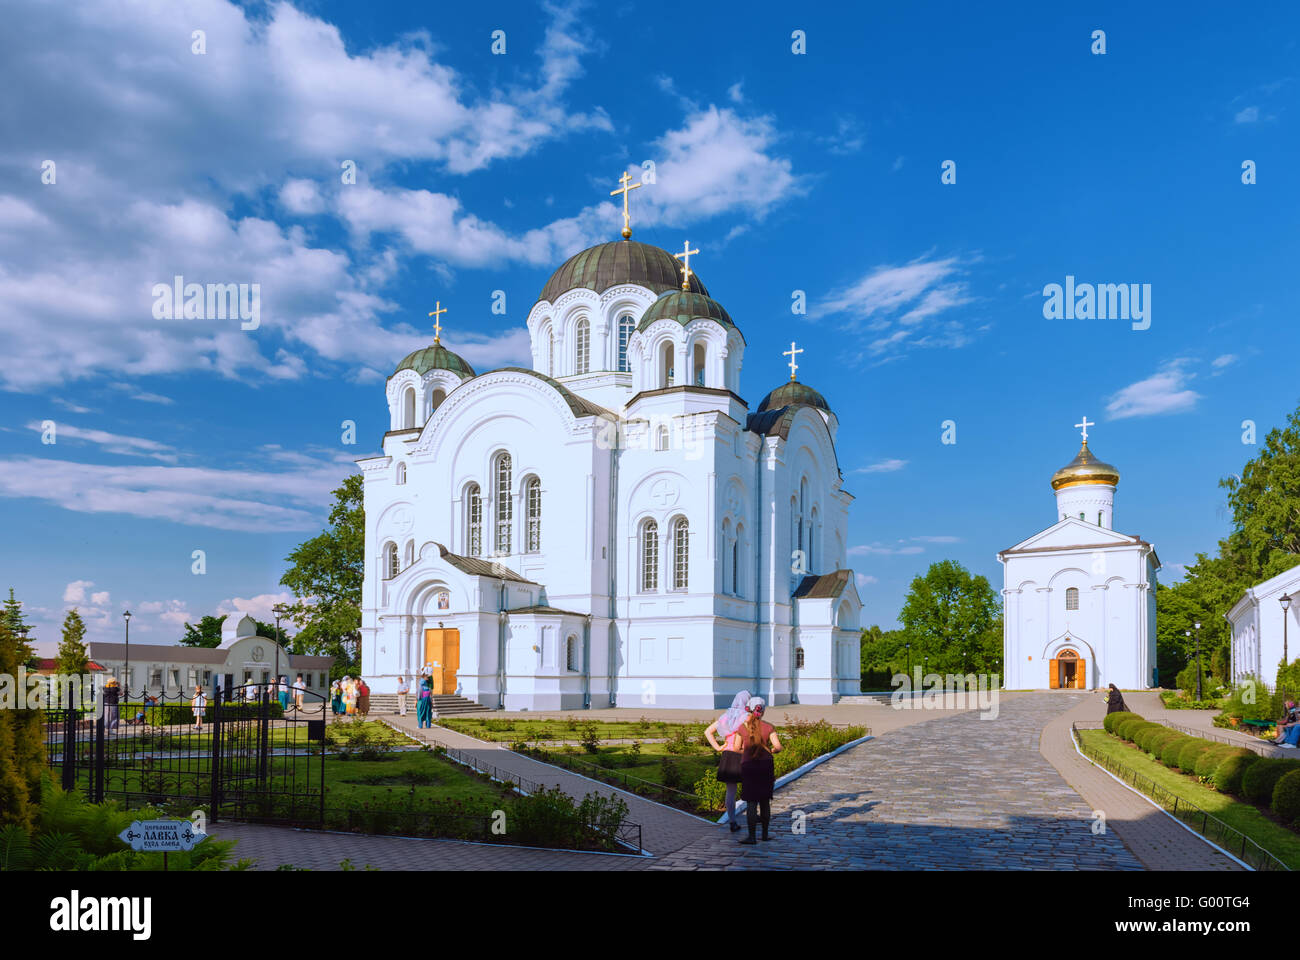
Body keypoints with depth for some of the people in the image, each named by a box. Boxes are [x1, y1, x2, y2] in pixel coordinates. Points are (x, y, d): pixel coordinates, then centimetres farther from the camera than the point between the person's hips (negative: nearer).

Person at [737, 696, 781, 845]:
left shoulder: (742, 727, -3)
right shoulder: (768, 727, -3)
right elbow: (778, 747, -10)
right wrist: (771, 751, 11)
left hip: (748, 766, -1)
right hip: (766, 765, 1)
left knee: (751, 802, 0)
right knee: (765, 801, 13)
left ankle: (751, 836, -6)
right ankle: (765, 834, 18)